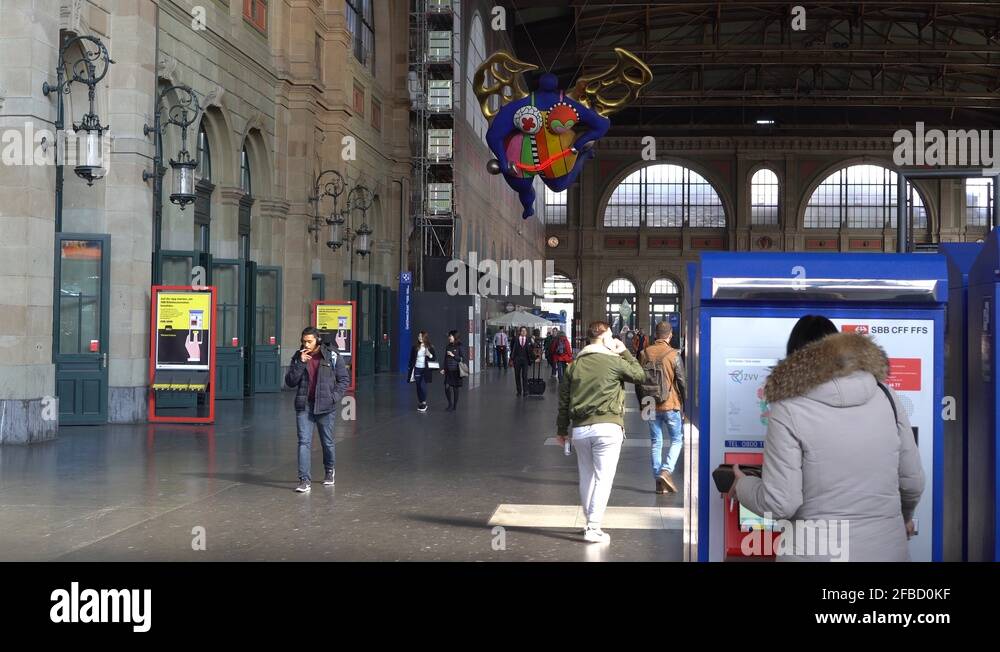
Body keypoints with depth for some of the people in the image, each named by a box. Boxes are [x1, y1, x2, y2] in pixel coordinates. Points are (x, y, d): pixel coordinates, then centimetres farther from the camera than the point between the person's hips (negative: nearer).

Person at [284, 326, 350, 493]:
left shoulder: (332, 357, -4)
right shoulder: (298, 357, 3)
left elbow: (344, 379, 2)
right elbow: (290, 382, -3)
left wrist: (334, 397, -10)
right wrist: (300, 363, -14)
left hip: (325, 406, -1)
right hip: (304, 406, 1)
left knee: (327, 442, 12)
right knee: (304, 442, -7)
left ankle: (329, 470, 36)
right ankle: (304, 480, -7)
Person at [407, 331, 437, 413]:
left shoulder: (430, 347, 1)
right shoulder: (415, 348, 6)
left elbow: (434, 359, 3)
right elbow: (412, 359, 10)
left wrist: (430, 355, -18)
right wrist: (410, 370, 7)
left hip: (425, 370, -3)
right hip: (417, 369, 3)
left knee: (422, 386, -14)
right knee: (418, 387, 5)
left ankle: (424, 403, 0)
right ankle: (420, 404, 14)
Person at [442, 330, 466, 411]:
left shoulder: (460, 347, -7)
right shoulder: (448, 347, 10)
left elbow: (463, 359, -10)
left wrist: (453, 355, -16)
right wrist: (444, 369, 11)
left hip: (456, 371, -5)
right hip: (448, 370, 5)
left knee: (455, 388, 4)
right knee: (447, 387, -4)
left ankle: (454, 406, 15)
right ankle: (450, 404, 11)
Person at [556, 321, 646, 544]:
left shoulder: (575, 365, 10)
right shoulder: (614, 362, -5)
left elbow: (564, 398, 12)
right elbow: (639, 374, 10)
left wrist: (561, 429, 20)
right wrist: (625, 352, 19)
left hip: (580, 429, 5)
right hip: (607, 427, -5)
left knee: (586, 477, 15)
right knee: (603, 478, -3)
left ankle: (590, 523, 25)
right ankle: (594, 528, -8)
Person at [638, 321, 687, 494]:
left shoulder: (644, 354, 1)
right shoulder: (674, 355, -9)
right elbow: (682, 382, -8)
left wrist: (641, 405, 16)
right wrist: (684, 406, 2)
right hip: (671, 405, -3)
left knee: (655, 442, 10)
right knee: (677, 439, 10)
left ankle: (659, 482, 10)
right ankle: (666, 471, -10)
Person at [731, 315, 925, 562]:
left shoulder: (789, 410, -11)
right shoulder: (885, 396, 0)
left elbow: (781, 502, -13)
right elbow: (913, 481, 6)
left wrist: (743, 486, 7)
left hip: (816, 552, -4)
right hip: (887, 548, 4)